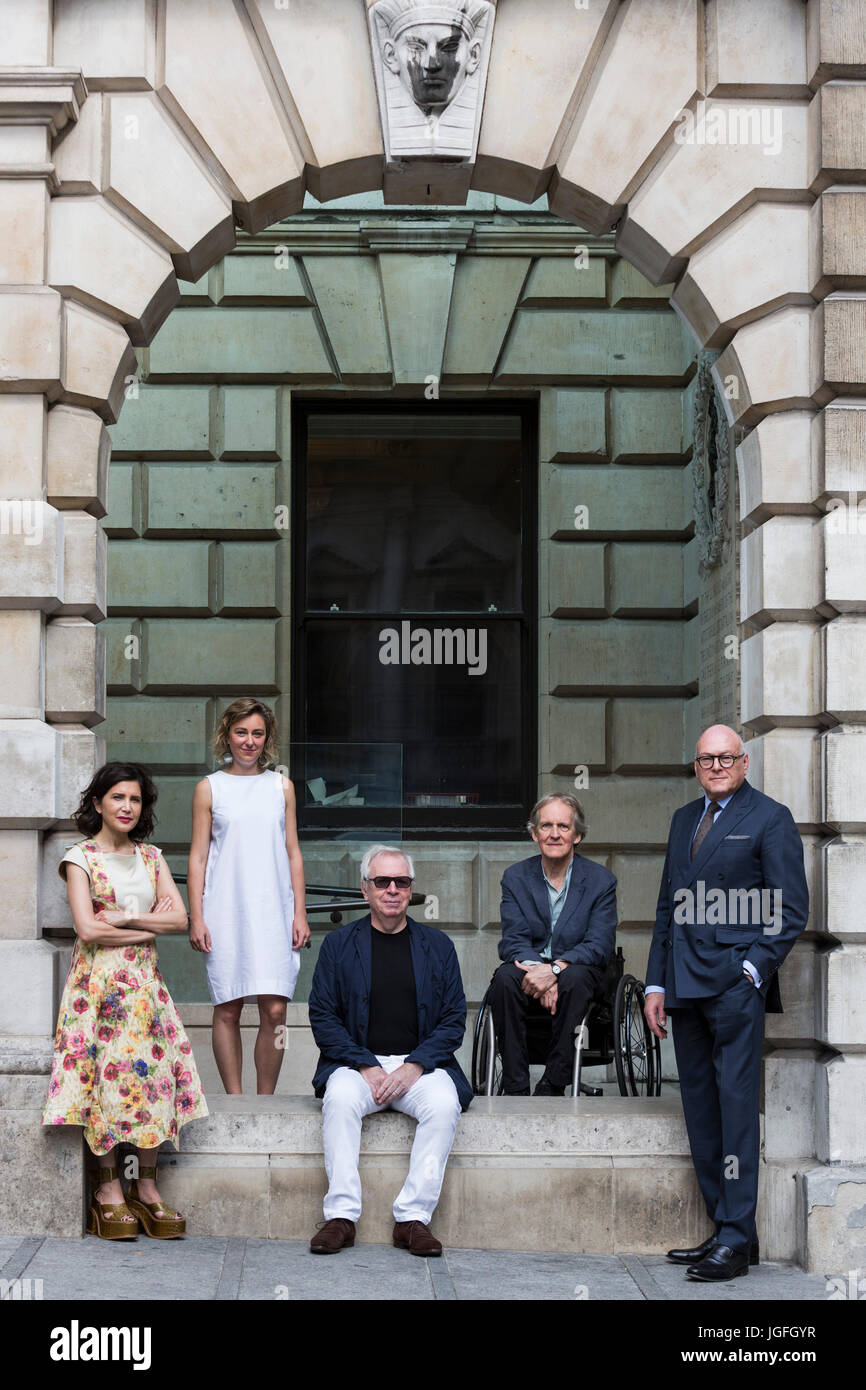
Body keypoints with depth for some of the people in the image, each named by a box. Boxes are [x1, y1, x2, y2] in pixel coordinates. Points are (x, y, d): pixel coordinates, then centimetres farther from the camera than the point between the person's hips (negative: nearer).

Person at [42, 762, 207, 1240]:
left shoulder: (151, 856, 13)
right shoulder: (81, 857, -1)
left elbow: (180, 918, 2)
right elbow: (88, 929, -12)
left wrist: (124, 919, -9)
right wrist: (151, 926, -7)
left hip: (144, 982, 4)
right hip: (97, 981, -4)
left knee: (153, 1075, -5)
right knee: (105, 1075, -9)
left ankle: (146, 1186, 1)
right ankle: (108, 1187, -2)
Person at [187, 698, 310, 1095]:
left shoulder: (281, 786, 12)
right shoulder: (209, 788, 6)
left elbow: (293, 853, 13)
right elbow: (198, 857, 5)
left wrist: (300, 913, 6)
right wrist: (196, 919, -2)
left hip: (273, 912, 1)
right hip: (225, 913, -1)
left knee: (275, 1010, -6)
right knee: (227, 1010, 0)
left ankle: (266, 1099, 5)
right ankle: (234, 1099, 9)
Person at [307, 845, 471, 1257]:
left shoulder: (437, 946, 11)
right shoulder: (338, 944, 9)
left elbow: (454, 1020, 6)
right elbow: (322, 1017, 3)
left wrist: (415, 1066, -10)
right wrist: (367, 1067, -11)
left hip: (421, 1065, 1)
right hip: (358, 1063, 0)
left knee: (444, 1103, -31)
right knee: (340, 1098, -33)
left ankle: (413, 1217, -26)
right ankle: (341, 1215, -29)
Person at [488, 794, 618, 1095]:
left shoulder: (600, 880, 0)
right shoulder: (516, 877, 6)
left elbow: (599, 946, -10)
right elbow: (512, 942, -4)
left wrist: (554, 969, -27)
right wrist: (538, 968, -27)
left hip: (577, 973, -1)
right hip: (531, 972, 1)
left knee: (576, 976, -35)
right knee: (505, 977, -31)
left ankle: (554, 1083, -30)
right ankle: (515, 1087, -29)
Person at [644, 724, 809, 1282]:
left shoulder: (771, 818, 0)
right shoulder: (684, 819, 19)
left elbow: (792, 910, -4)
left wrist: (754, 968, -13)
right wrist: (656, 984, 15)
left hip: (735, 983, -7)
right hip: (685, 985, 7)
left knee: (736, 1105, -9)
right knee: (702, 1110, 7)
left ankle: (737, 1239, -8)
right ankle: (722, 1231, 12)